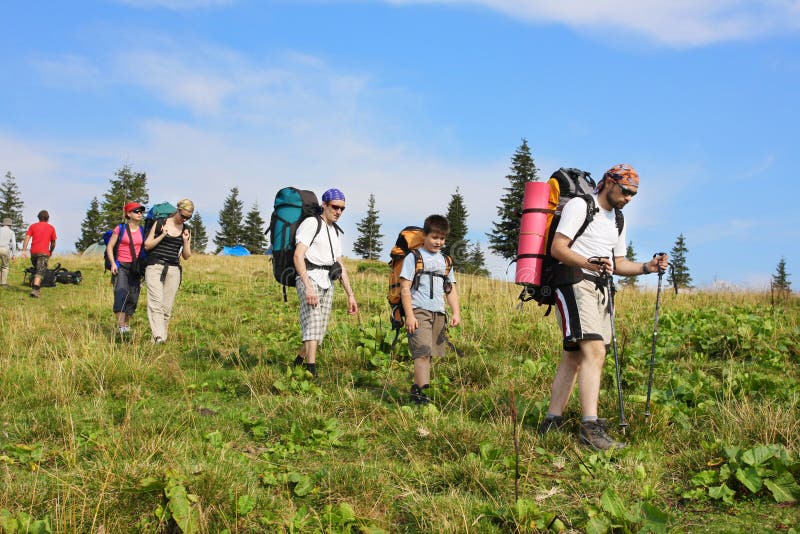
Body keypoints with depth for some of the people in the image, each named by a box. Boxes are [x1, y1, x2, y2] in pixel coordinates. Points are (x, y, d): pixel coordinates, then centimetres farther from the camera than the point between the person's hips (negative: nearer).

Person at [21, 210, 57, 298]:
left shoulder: (33, 226, 11)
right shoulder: (51, 228, 9)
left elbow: (27, 237, -2)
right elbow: (53, 243, 14)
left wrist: (24, 249, -8)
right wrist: (51, 251, 30)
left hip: (33, 252, 3)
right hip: (44, 253, -3)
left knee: (36, 269, 23)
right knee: (40, 272, -9)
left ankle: (37, 286, 27)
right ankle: (35, 290, -24)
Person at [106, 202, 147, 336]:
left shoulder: (142, 231, 10)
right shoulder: (120, 229, -2)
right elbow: (109, 246, 0)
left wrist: (143, 268, 11)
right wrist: (113, 263, -10)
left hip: (136, 268, 5)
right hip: (121, 266, -4)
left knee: (133, 297, 7)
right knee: (121, 293, -20)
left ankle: (127, 325, 24)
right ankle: (120, 326, -27)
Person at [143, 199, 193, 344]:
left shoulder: (186, 230, 11)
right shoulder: (160, 223, 4)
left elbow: (186, 256, 13)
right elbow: (147, 246, 5)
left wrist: (185, 241, -5)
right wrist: (162, 235, -9)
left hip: (173, 270, 3)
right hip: (154, 267, -3)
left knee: (167, 307, -1)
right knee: (156, 302, -16)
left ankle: (162, 336, 5)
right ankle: (157, 336, -25)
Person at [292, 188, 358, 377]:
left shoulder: (335, 231, 21)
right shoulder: (311, 223, -5)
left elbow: (340, 265, 23)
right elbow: (298, 256, -16)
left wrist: (350, 295, 16)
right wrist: (308, 287, -25)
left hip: (327, 284, 8)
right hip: (310, 278, -8)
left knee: (320, 332, 5)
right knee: (313, 328, -19)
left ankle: (297, 365, 21)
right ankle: (311, 373, -26)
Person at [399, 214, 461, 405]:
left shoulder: (444, 261, 18)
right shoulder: (414, 257, 1)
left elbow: (451, 290, 19)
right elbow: (405, 288, -4)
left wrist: (456, 312, 5)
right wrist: (409, 315, -12)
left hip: (438, 314, 6)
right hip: (419, 312, -5)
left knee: (429, 353, 5)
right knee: (422, 351, -17)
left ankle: (416, 388, 13)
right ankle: (421, 390, -19)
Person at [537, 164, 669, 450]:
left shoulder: (618, 220, 22)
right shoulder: (580, 205, -5)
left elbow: (618, 263, 23)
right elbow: (557, 248, -13)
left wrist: (646, 267, 5)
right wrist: (589, 263, -27)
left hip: (600, 289, 9)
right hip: (575, 284, -9)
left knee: (574, 357, 8)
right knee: (595, 351, -22)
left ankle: (551, 422, 13)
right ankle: (590, 427, -26)